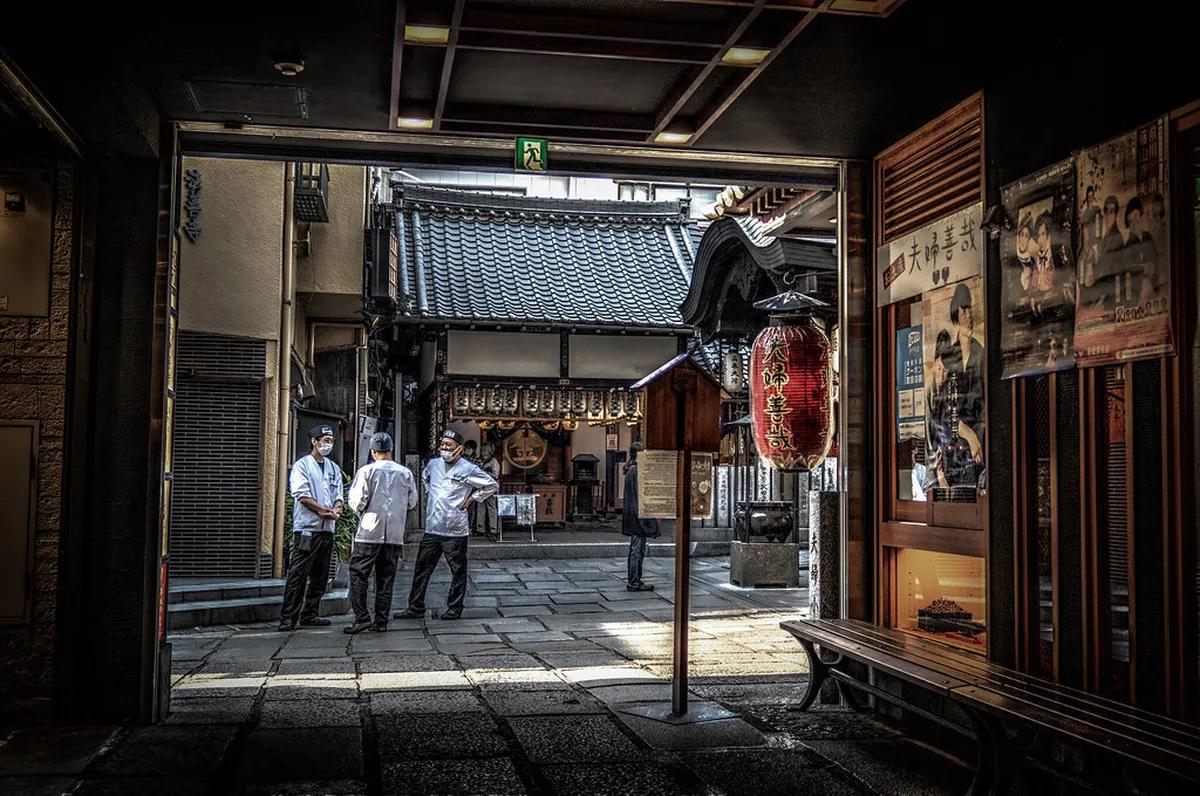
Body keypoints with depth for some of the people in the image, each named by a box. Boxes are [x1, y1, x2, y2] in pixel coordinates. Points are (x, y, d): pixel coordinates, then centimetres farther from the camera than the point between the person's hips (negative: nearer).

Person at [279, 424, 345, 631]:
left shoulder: (334, 468, 18)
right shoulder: (302, 465, -1)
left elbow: (338, 496, 13)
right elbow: (301, 495, -11)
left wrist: (336, 511, -8)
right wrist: (324, 510, -15)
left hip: (327, 529, 7)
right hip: (306, 528, -7)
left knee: (320, 576, 9)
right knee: (298, 575, -10)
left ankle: (309, 615, 17)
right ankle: (288, 618, -8)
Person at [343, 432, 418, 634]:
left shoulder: (367, 471, -6)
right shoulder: (405, 473, 4)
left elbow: (357, 500, -10)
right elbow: (412, 501, 11)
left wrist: (362, 511, 11)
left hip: (370, 532, -3)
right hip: (395, 534, 3)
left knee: (358, 575, 4)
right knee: (386, 580, 9)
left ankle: (362, 618, -5)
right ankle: (381, 622, 10)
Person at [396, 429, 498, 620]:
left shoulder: (468, 469, -7)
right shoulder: (433, 464, 8)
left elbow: (492, 485, -2)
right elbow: (424, 477, 32)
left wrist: (471, 499, -4)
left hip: (455, 531, -5)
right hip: (432, 529, 5)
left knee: (458, 572, 4)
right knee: (421, 569, 6)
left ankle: (454, 608, 16)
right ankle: (415, 608, 14)